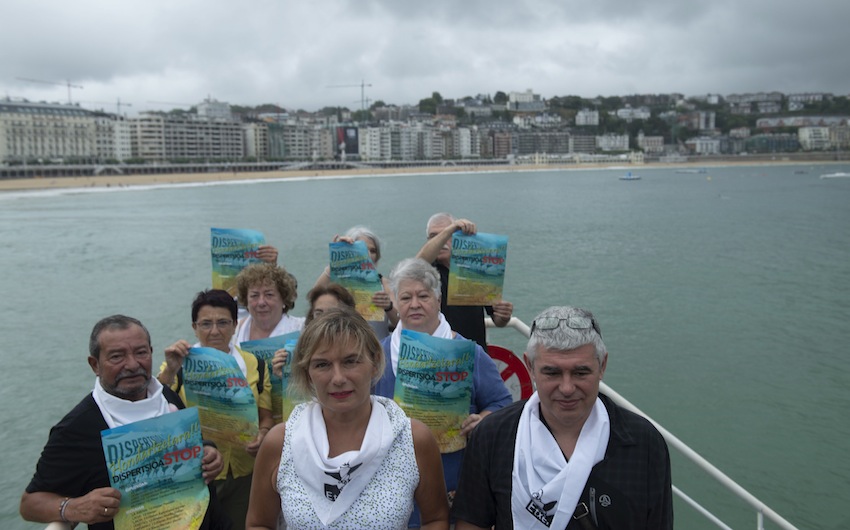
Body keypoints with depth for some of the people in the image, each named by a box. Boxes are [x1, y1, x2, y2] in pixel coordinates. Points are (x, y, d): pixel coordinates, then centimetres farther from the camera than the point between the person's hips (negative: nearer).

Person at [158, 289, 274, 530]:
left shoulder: (254, 365, 3)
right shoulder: (179, 365, -3)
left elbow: (266, 415, 8)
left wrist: (262, 435, -12)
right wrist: (170, 370, -24)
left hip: (242, 474, 2)